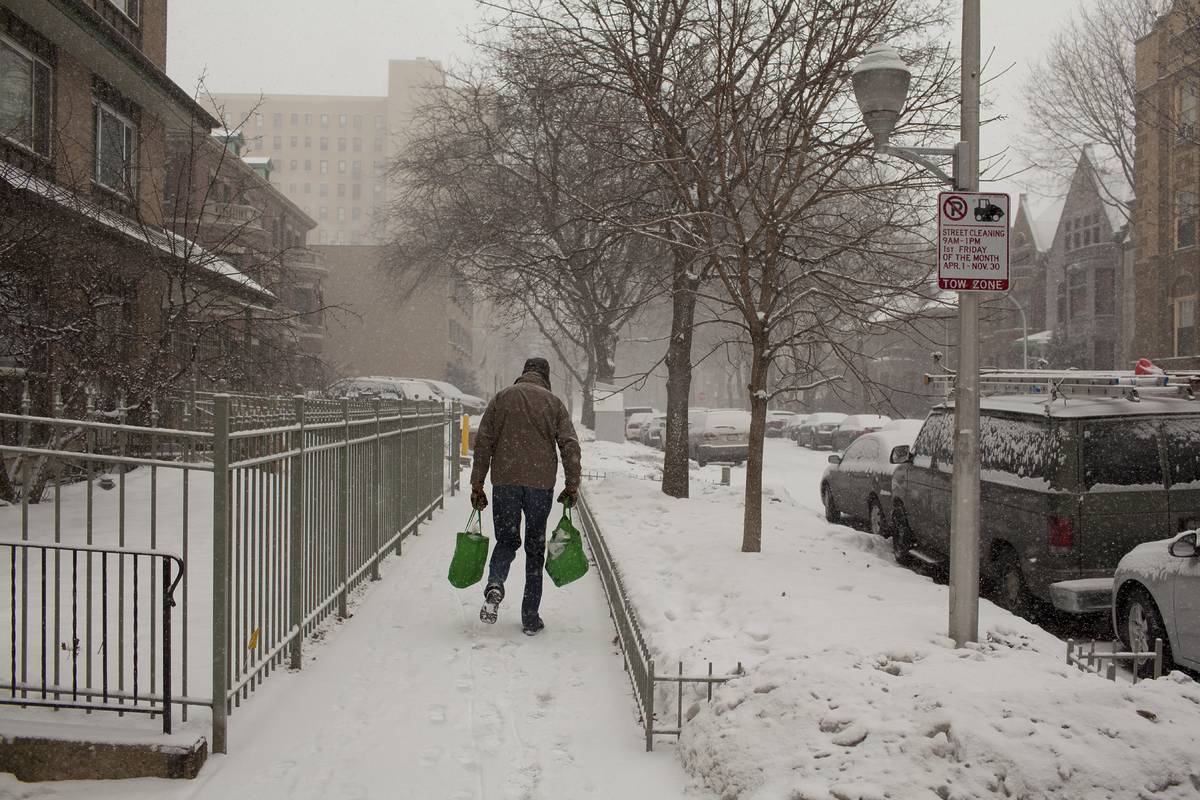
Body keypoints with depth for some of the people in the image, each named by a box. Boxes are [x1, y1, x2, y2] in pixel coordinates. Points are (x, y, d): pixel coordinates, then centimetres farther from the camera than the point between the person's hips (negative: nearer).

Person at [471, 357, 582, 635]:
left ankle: (495, 586, -16)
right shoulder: (553, 403, 7)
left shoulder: (502, 398, 8)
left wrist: (477, 485, 6)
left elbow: (483, 443, 3)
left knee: (506, 540, 14)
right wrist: (572, 485, 1)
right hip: (541, 483, 0)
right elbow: (570, 445, -2)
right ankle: (530, 618, 11)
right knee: (535, 548, 10)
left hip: (505, 481, 0)